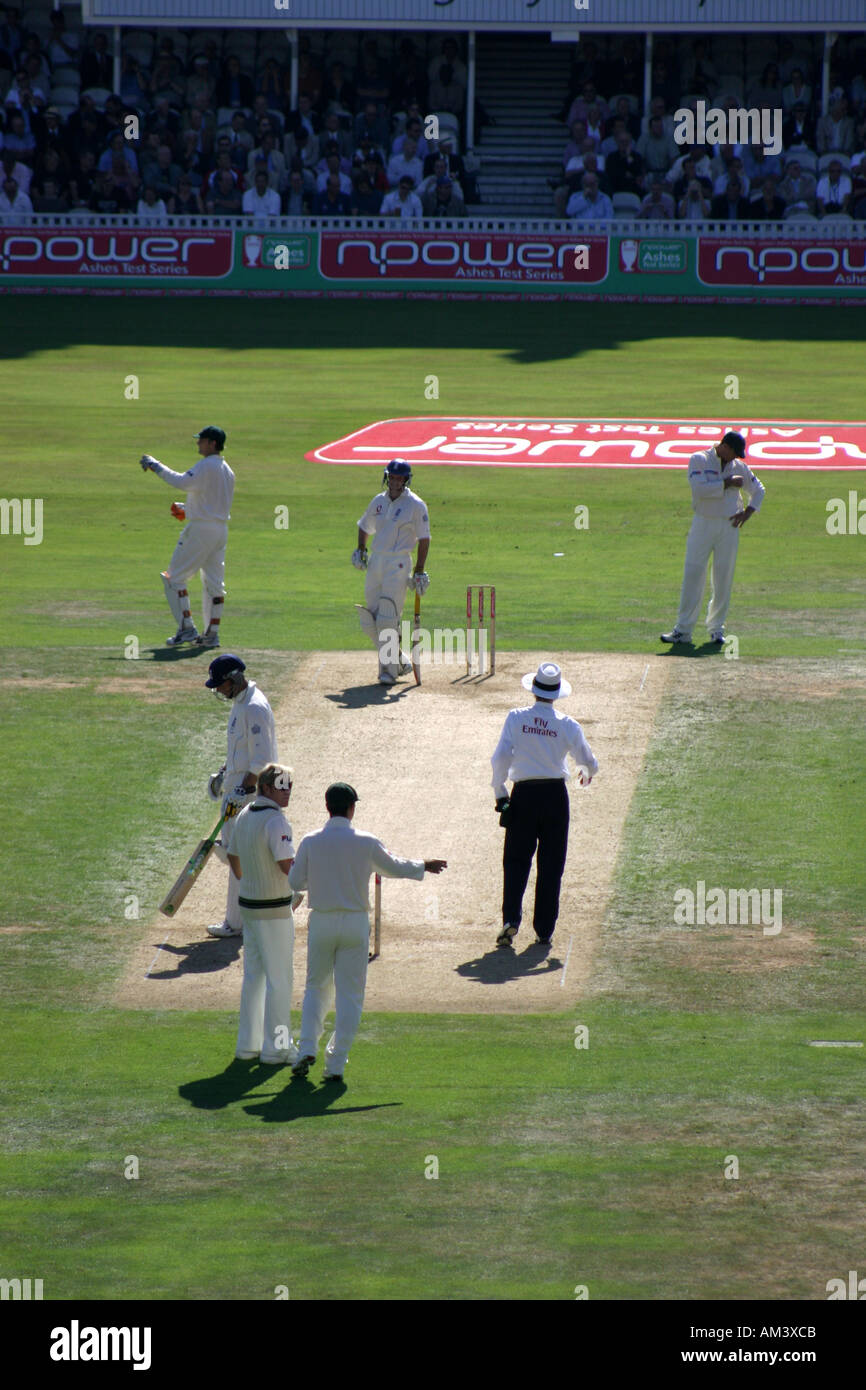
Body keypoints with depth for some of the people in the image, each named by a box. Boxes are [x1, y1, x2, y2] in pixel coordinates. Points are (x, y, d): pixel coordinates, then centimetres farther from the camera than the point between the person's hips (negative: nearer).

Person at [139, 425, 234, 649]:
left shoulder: (206, 466, -13)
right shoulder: (227, 471, 16)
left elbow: (183, 482, -26)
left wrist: (157, 467, -18)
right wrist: (188, 511, 22)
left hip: (200, 528, -9)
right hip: (221, 528, 9)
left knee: (176, 576, -1)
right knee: (214, 581, 10)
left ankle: (187, 626, -7)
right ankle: (212, 633, 8)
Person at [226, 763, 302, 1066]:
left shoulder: (243, 816, 8)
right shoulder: (275, 820, -19)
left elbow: (233, 856, 20)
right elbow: (288, 866, -23)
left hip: (248, 903, 9)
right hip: (274, 910, -9)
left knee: (253, 975, 16)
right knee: (279, 979, -1)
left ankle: (248, 1043, 20)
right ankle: (276, 1048, 3)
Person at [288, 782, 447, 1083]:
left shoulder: (310, 842, -6)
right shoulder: (366, 843, -8)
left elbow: (295, 882, 0)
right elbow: (394, 867, 8)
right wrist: (423, 866, 26)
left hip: (321, 921, 1)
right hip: (355, 924, -1)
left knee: (316, 987, 16)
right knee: (350, 995, 5)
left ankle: (307, 1048, 0)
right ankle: (336, 1063, 2)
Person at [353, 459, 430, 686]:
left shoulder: (415, 505, -5)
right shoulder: (379, 501, 13)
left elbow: (424, 539, -5)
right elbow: (364, 526, 28)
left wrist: (419, 572, -10)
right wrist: (360, 550, 11)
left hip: (398, 565, -6)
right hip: (375, 563, 6)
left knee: (388, 619, -13)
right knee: (370, 620, 5)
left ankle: (389, 669, -8)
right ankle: (399, 660, 18)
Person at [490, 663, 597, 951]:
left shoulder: (516, 718, -5)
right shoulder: (567, 725, -4)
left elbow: (500, 758, -10)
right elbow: (589, 762, 4)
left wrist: (500, 792, 0)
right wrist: (587, 773, 28)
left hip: (523, 794, 0)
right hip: (556, 795, 0)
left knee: (516, 861, 5)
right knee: (550, 865, 7)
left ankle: (511, 919, -14)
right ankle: (544, 930, 8)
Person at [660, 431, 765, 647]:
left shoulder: (740, 467, 10)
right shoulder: (699, 460, -3)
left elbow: (758, 490, 23)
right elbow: (699, 489, -19)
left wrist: (748, 512, 6)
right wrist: (727, 483, -15)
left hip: (729, 526, 3)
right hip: (703, 524, -3)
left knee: (724, 579, 2)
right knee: (693, 575, -5)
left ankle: (716, 628, 12)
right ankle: (683, 630, -4)